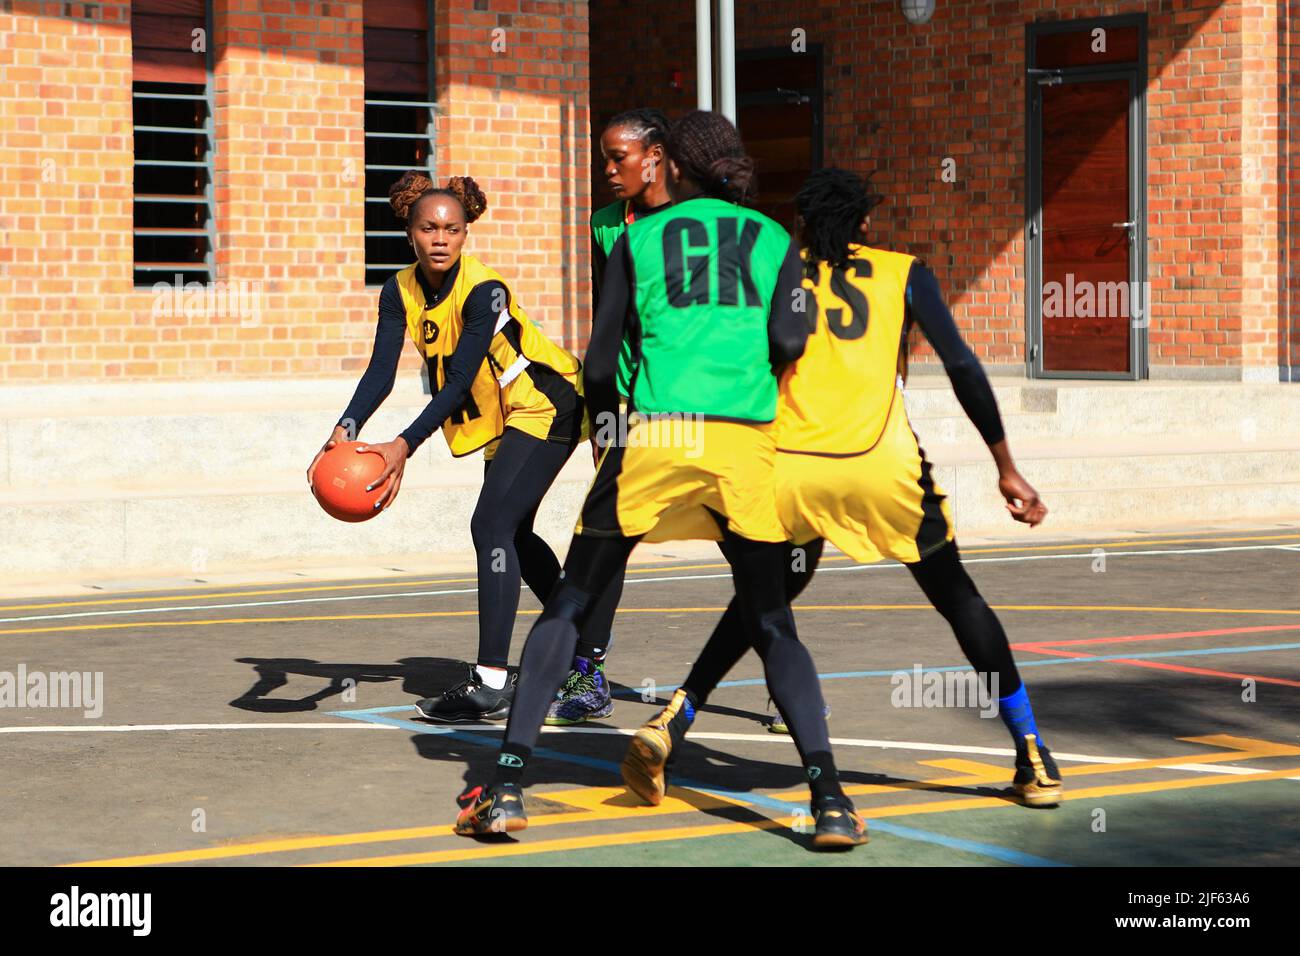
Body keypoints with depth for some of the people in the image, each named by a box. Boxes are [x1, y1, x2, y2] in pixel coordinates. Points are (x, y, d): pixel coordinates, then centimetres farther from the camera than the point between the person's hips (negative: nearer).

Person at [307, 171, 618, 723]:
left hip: (546, 405, -9)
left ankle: (491, 682, -22)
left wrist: (405, 447, -42)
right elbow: (381, 371, -16)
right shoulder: (401, 293, -7)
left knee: (492, 526, -20)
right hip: (502, 415, 9)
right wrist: (347, 429, -34)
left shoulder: (484, 290, -27)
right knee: (511, 534, 19)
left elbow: (459, 382, -32)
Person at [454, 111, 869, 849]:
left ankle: (508, 787, 4)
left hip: (655, 433, -1)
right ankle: (829, 799, -2)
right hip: (748, 442, 1)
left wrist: (610, 430, 25)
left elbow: (601, 364, 9)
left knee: (568, 608, 11)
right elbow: (787, 340, 0)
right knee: (773, 627, 12)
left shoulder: (638, 239, 13)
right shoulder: (775, 240, 15)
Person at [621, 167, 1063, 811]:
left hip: (786, 465, 2)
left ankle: (669, 725, 12)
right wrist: (1006, 468, 7)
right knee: (958, 599, 16)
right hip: (881, 465, -2)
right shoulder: (904, 274, 13)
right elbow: (962, 367, 3)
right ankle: (1034, 761, 15)